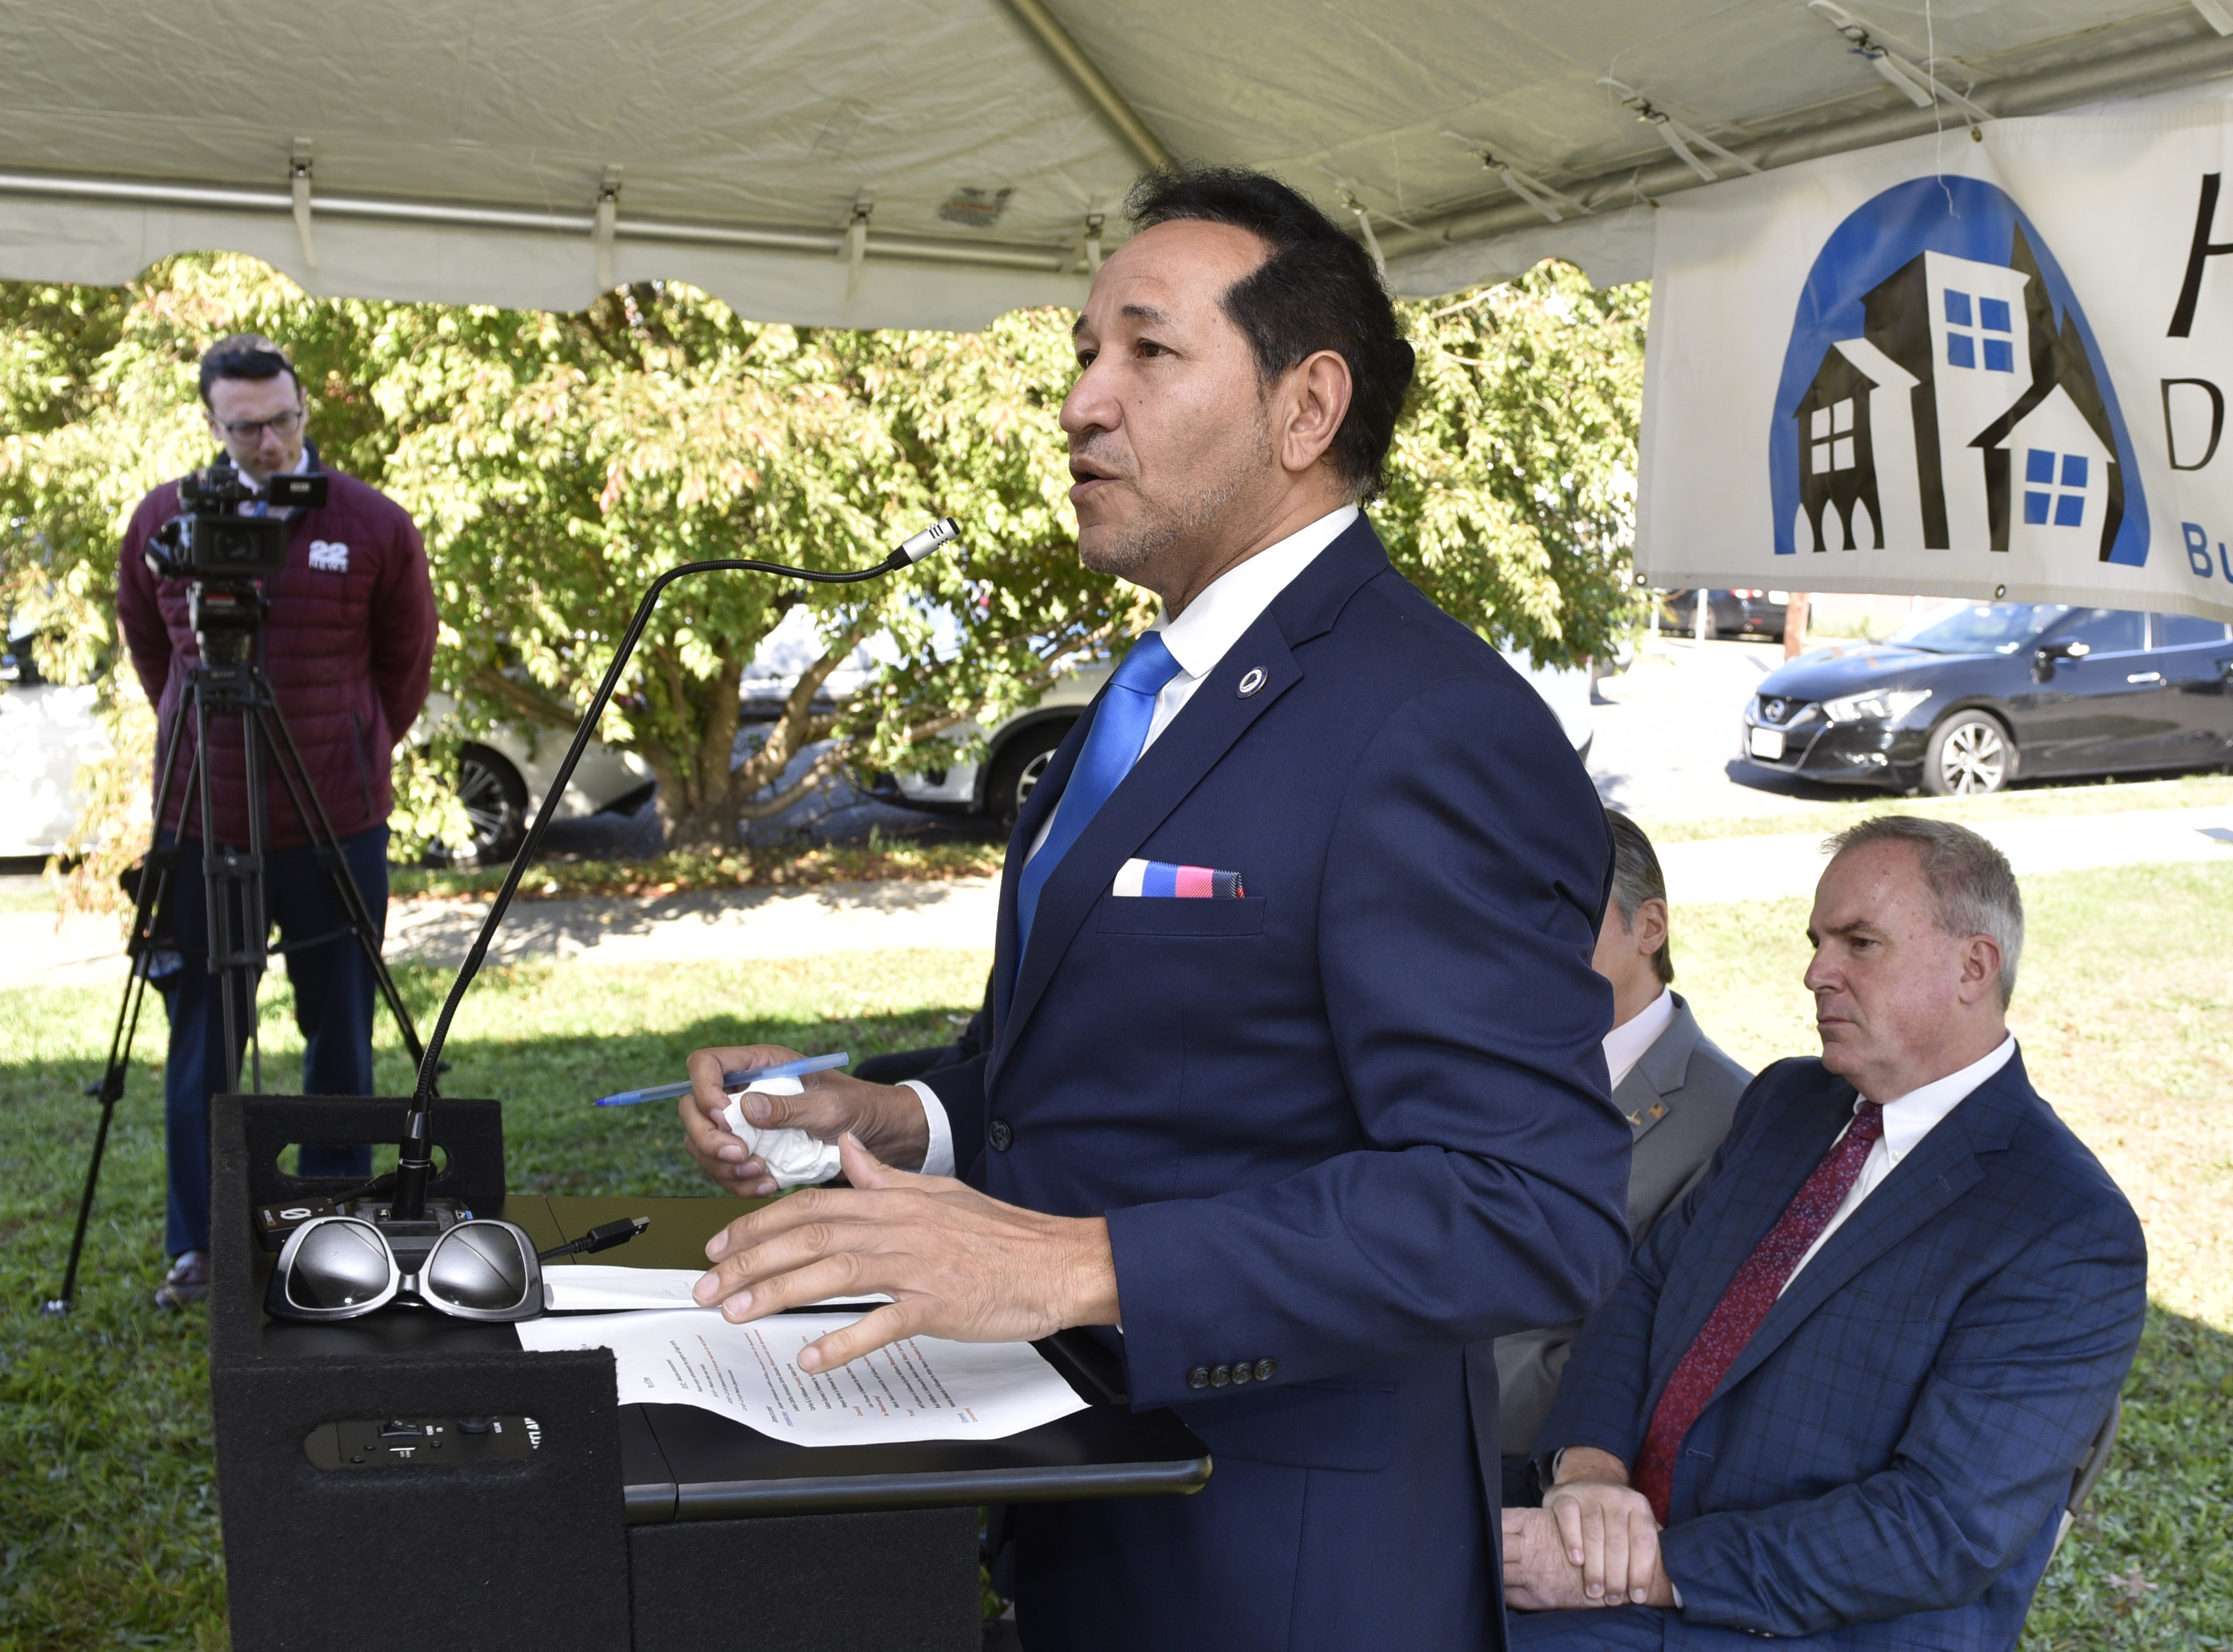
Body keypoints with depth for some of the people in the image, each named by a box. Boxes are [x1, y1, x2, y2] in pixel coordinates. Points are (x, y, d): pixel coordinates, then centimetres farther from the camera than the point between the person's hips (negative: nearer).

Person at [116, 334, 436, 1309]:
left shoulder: (374, 526, -2)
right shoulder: (163, 520, 3)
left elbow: (405, 662, 10)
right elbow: (146, 646, 18)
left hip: (336, 825, -1)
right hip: (200, 823, 1)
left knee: (340, 1036, 8)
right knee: (201, 1038, 6)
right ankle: (199, 1247, 18)